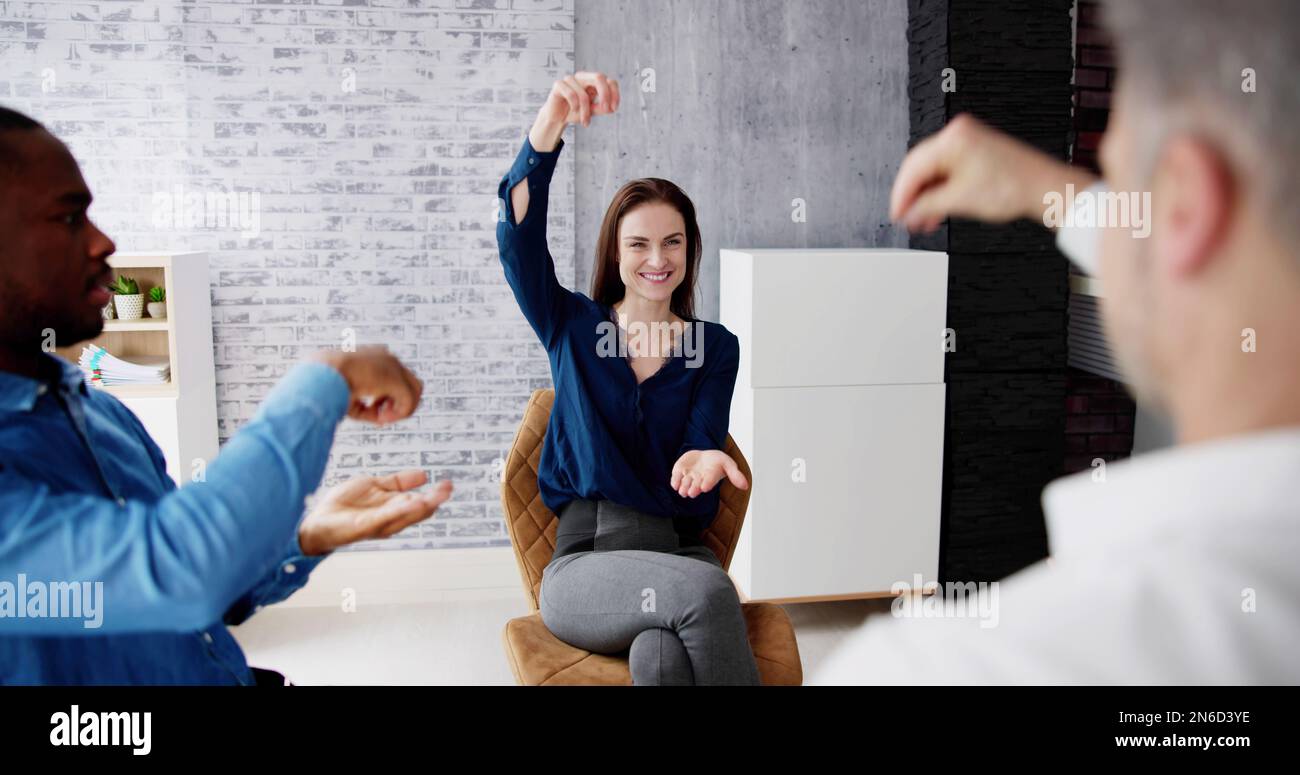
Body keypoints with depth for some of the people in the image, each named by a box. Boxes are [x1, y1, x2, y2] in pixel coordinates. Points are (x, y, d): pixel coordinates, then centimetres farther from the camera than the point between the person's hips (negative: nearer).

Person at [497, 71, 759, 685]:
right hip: (582, 561, -1)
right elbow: (519, 236, -9)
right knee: (705, 589, -35)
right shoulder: (572, 326, 8)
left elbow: (701, 437, 0)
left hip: (679, 551, 1)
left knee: (661, 655, -36)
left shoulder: (716, 346, 11)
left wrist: (701, 458, -27)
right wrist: (552, 119, -25)